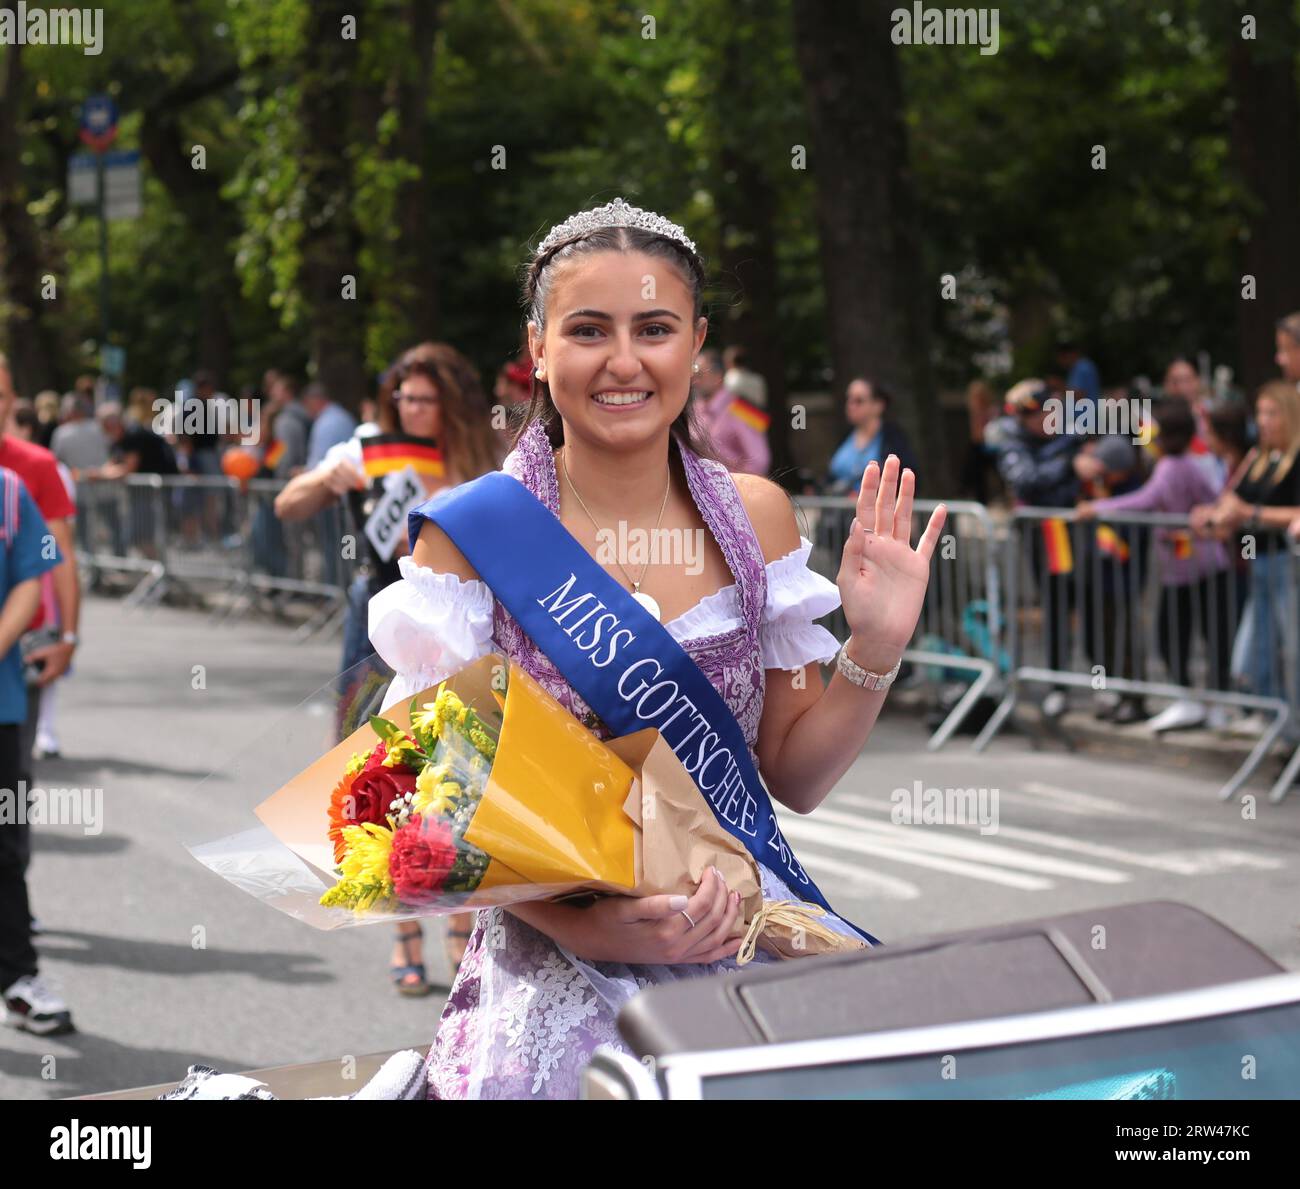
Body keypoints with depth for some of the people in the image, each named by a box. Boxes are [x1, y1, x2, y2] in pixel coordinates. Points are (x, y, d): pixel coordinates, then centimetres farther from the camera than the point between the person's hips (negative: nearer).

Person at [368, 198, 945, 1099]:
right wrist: (580, 923, -18)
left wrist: (877, 650, -5)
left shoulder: (754, 517, 6)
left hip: (745, 931, 3)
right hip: (554, 960, -3)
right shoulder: (470, 535, -4)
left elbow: (795, 775, 12)